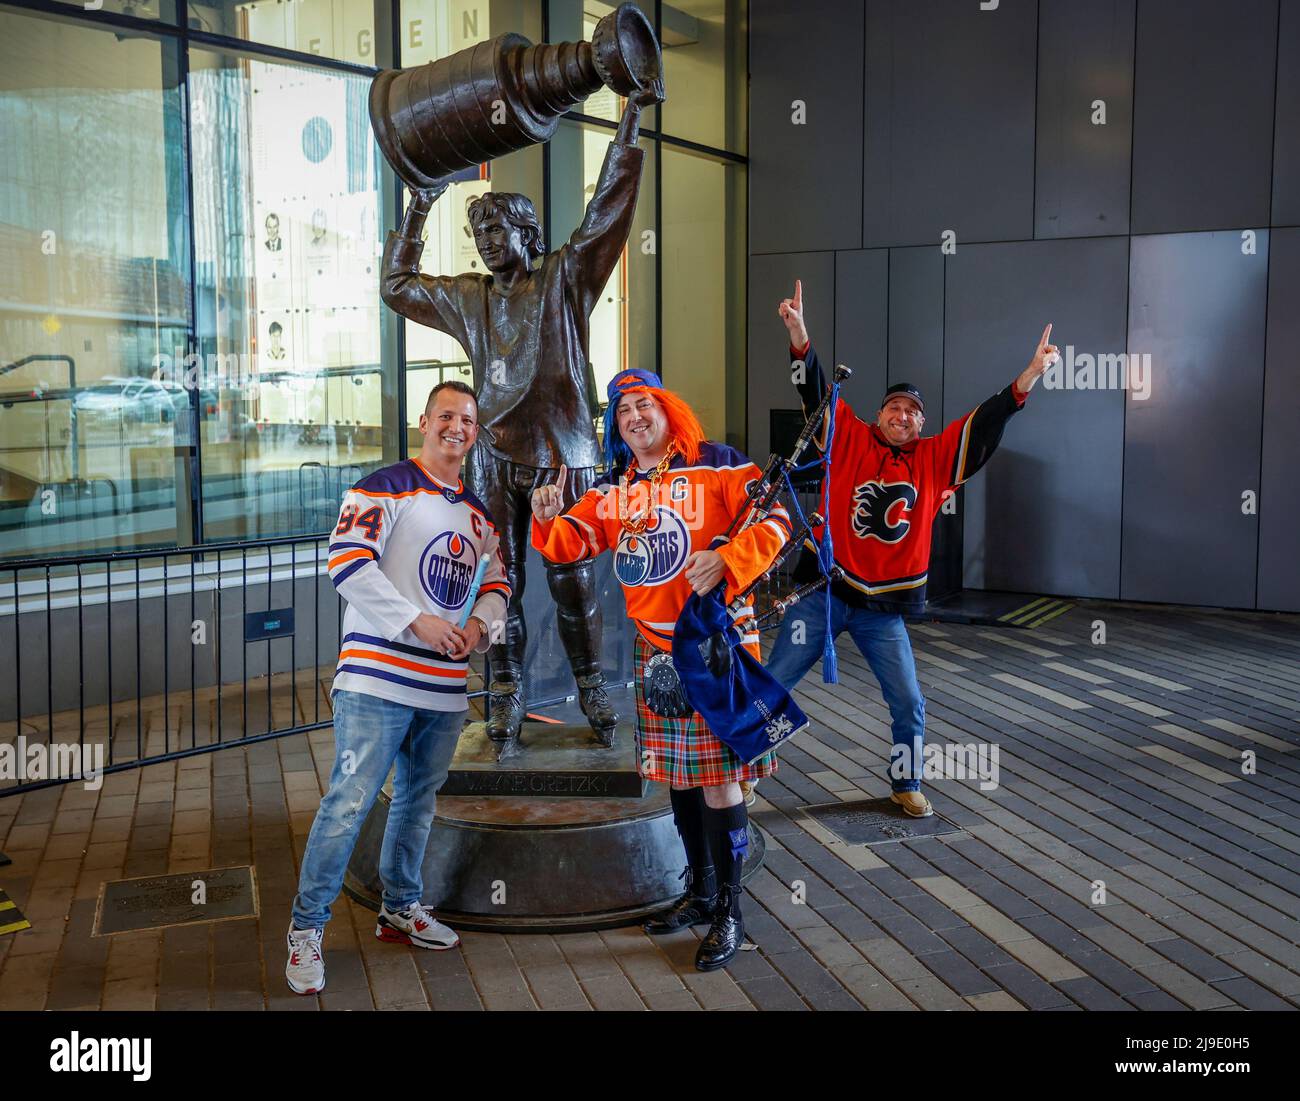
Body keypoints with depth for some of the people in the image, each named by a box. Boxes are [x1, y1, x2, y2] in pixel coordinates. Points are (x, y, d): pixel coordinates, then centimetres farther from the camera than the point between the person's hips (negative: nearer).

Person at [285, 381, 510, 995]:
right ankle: (306, 929, 3)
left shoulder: (478, 513, 16)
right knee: (349, 803, -9)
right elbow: (347, 563, -16)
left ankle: (400, 910, 34)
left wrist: (478, 622, -2)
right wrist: (418, 621, -20)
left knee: (418, 801, 17)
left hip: (446, 688, 7)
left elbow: (497, 581, 21)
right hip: (378, 679, -7)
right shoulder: (386, 488, -6)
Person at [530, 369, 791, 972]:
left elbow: (773, 521, -14)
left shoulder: (718, 466, -6)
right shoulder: (613, 491, 11)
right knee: (678, 776, 15)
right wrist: (547, 518, -12)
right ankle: (700, 893, 31)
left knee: (719, 778, -4)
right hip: (656, 650, 6)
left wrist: (725, 559, -29)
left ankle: (729, 912, 10)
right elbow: (567, 544, 10)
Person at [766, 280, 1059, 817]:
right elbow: (815, 392, -11)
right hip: (825, 592, -2)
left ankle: (906, 784, 30)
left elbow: (985, 423, 0)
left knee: (909, 704, 8)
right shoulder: (849, 440, -3)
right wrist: (798, 334, -25)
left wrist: (1031, 374, -7)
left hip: (884, 606, 3)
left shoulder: (934, 459, 3)